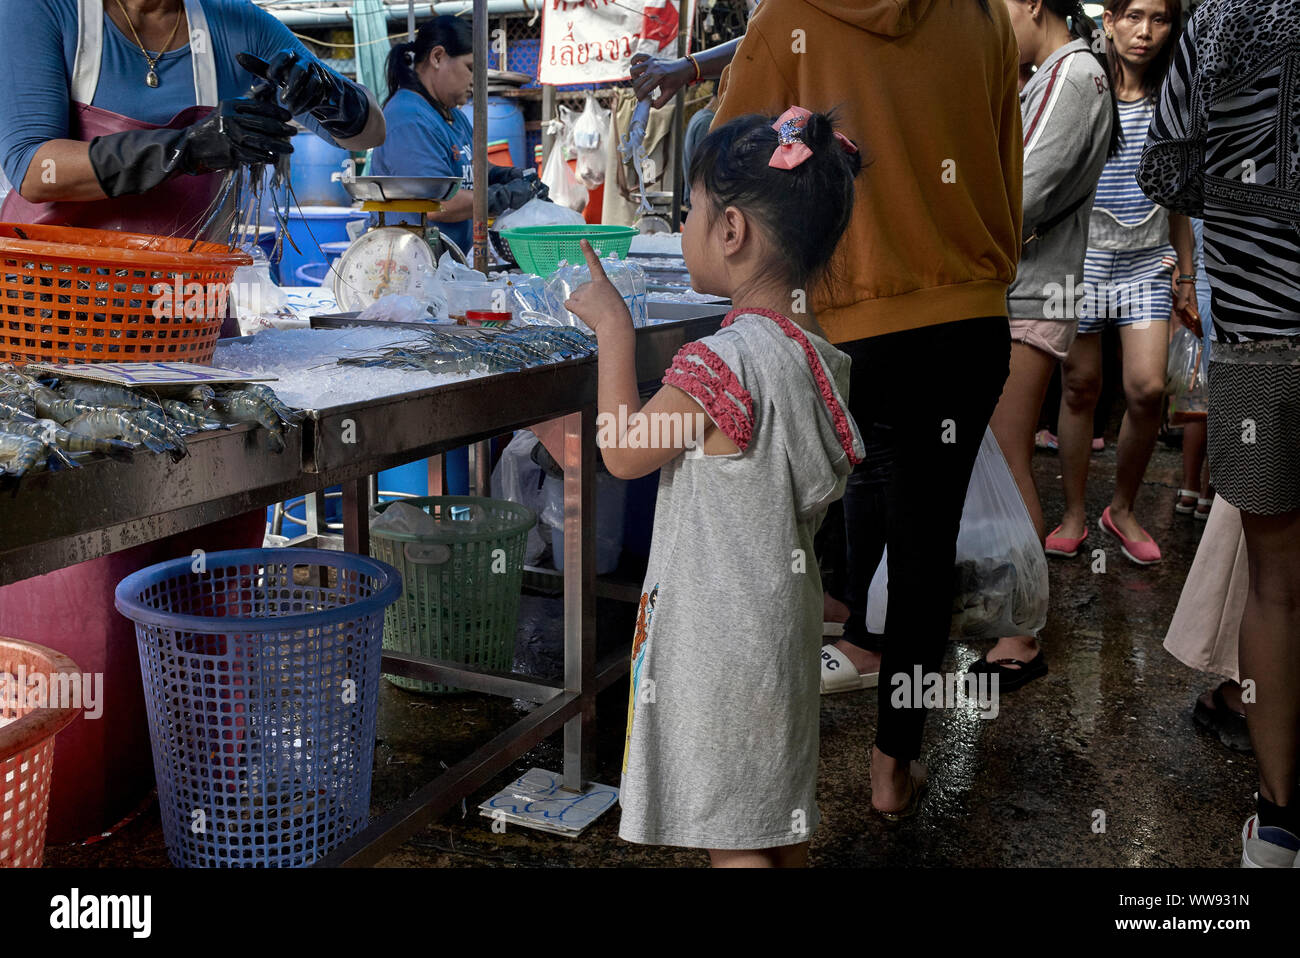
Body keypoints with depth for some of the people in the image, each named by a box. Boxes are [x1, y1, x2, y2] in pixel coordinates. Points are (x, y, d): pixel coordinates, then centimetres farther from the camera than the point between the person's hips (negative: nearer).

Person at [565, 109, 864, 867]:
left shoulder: (724, 361, -26)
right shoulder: (815, 352, 0)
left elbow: (622, 453, -14)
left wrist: (614, 328, -8)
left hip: (720, 631, -8)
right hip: (785, 614, 8)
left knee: (731, 835, 6)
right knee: (782, 805, 24)